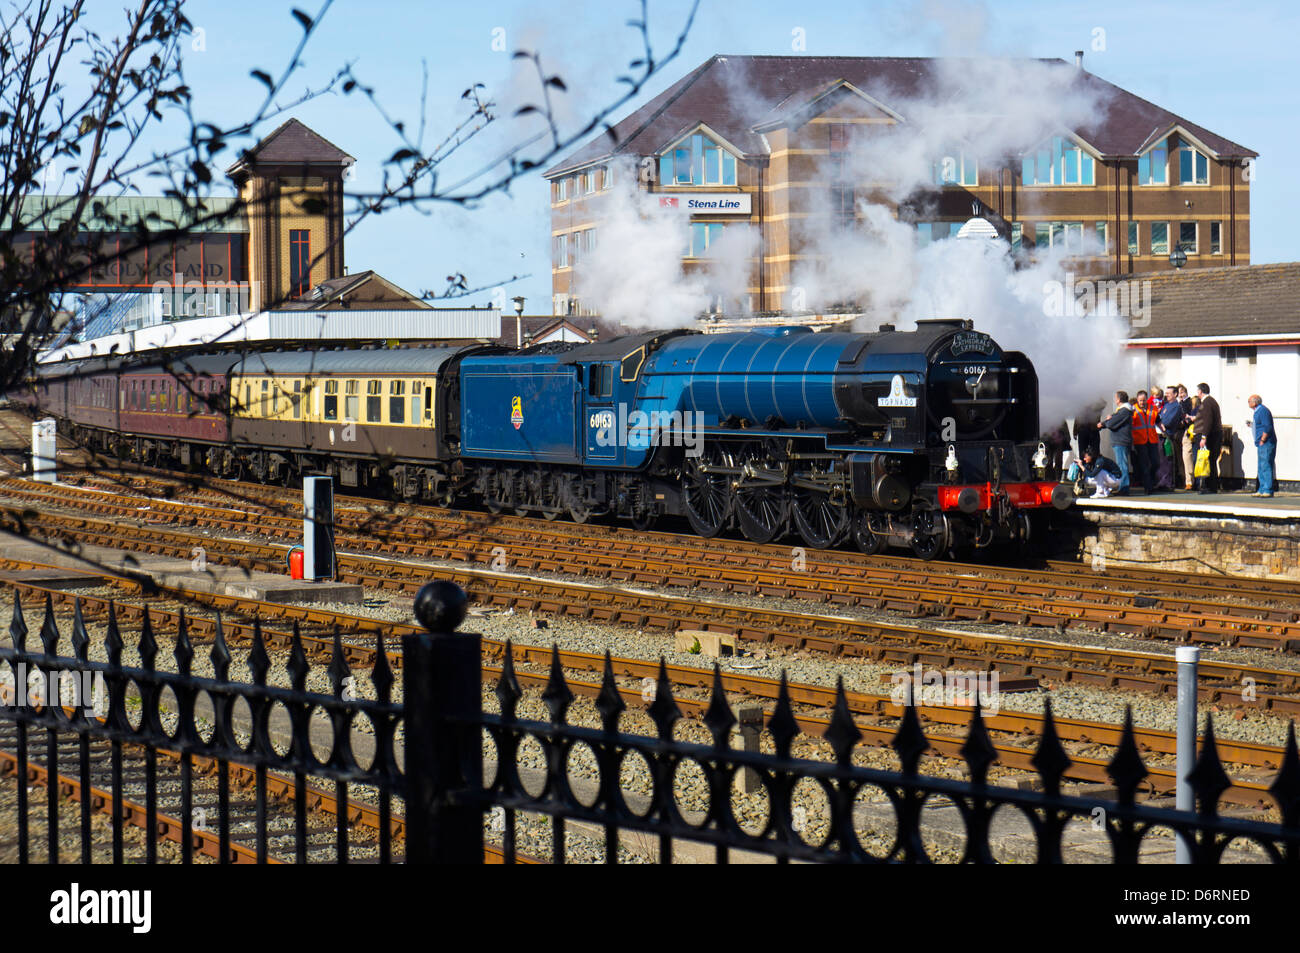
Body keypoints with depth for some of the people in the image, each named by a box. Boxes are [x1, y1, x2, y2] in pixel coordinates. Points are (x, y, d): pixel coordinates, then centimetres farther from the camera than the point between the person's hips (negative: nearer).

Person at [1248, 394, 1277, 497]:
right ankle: (1262, 490, 13)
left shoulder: (1263, 411, -13)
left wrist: (1262, 441, -19)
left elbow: (1267, 428, -20)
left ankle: (1268, 490, -13)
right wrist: (1252, 425, 18)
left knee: (1266, 466, -12)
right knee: (1261, 467, 11)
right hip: (1262, 445, 11)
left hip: (1266, 443, -11)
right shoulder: (1258, 411, 19)